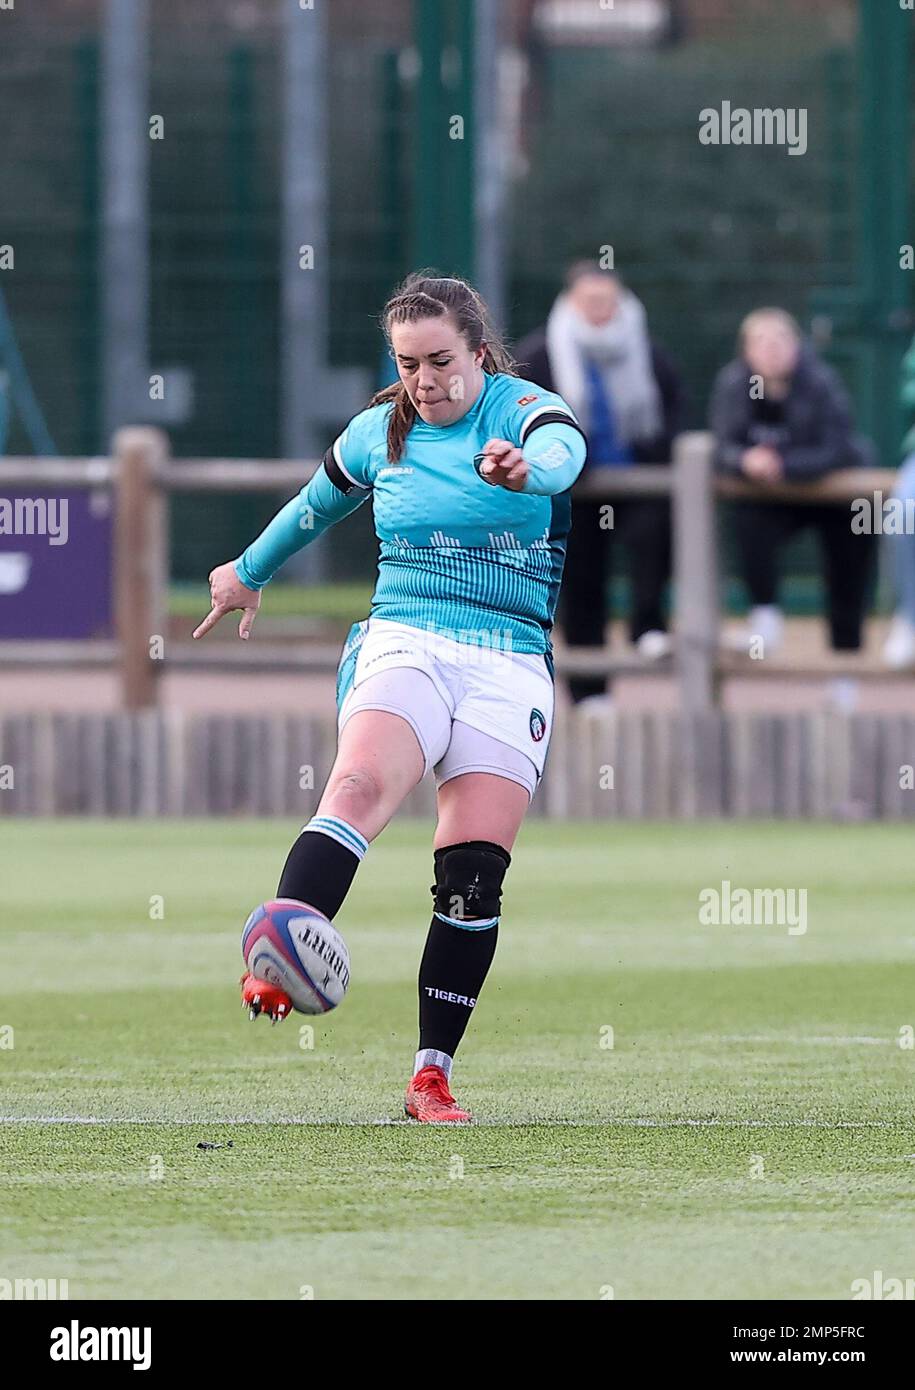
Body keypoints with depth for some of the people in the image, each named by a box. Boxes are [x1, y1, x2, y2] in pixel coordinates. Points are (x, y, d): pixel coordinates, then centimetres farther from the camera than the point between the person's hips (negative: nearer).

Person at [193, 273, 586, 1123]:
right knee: (359, 786, -30)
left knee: (474, 874, -9)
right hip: (403, 645, 1)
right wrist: (251, 571, 45)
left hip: (509, 663, -1)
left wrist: (527, 468, -51)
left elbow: (564, 452, -27)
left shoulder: (524, 410, -1)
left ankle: (431, 1076, 3)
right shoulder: (380, 432, 11)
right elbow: (320, 500, 32)